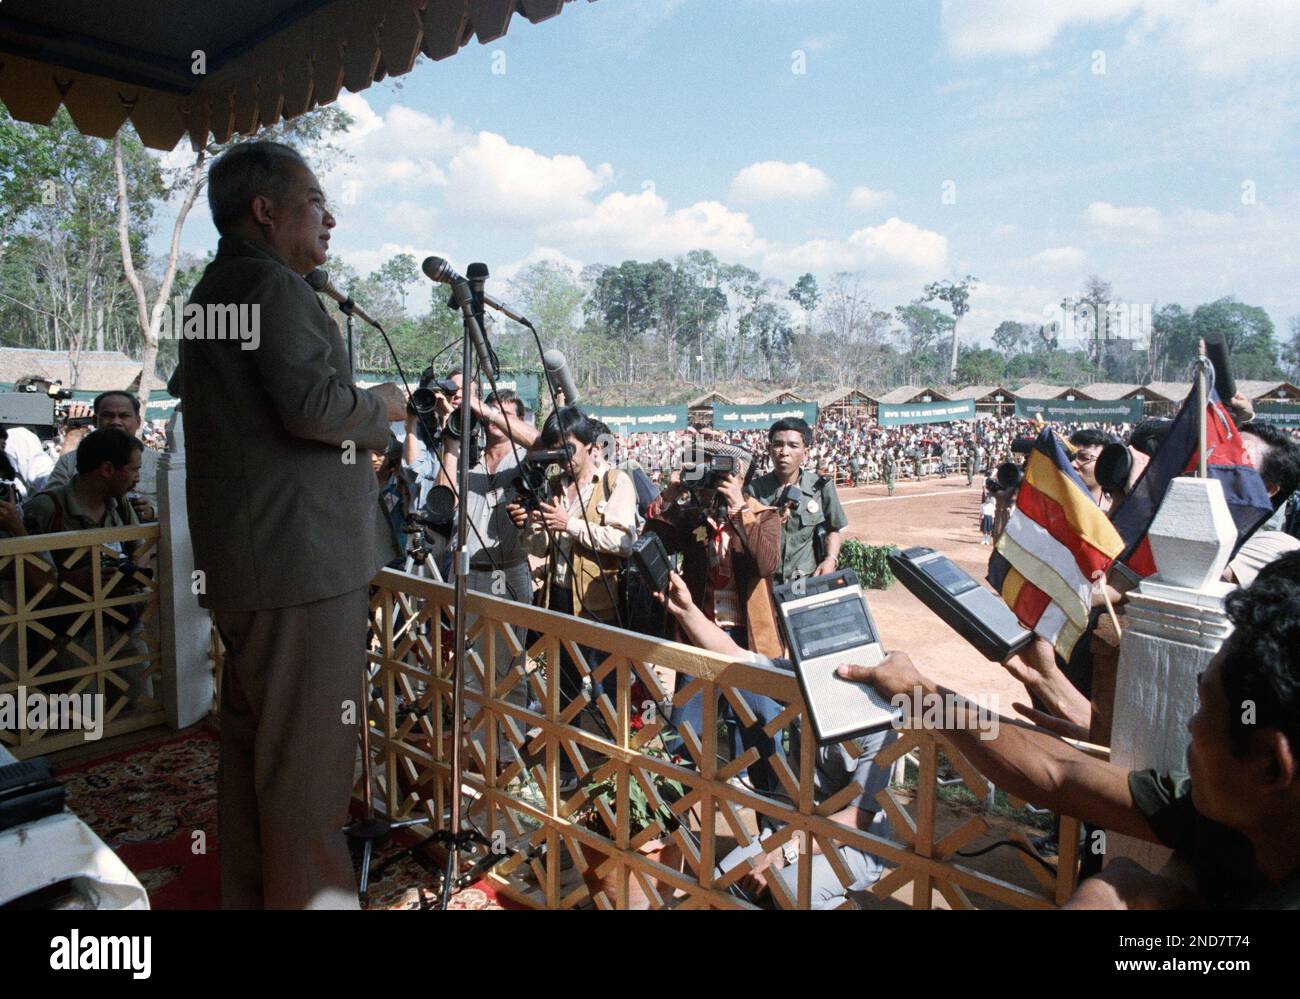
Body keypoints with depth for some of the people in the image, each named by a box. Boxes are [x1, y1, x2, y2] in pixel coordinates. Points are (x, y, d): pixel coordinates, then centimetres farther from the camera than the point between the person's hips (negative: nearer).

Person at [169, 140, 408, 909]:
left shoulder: (213, 292, 20)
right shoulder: (274, 286, -12)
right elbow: (312, 405, -24)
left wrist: (359, 435, 20)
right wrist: (382, 406, -5)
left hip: (240, 560, 11)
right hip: (304, 557, -11)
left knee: (252, 743, 18)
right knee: (311, 754, -3)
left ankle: (250, 892, 32)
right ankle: (309, 897, 8)